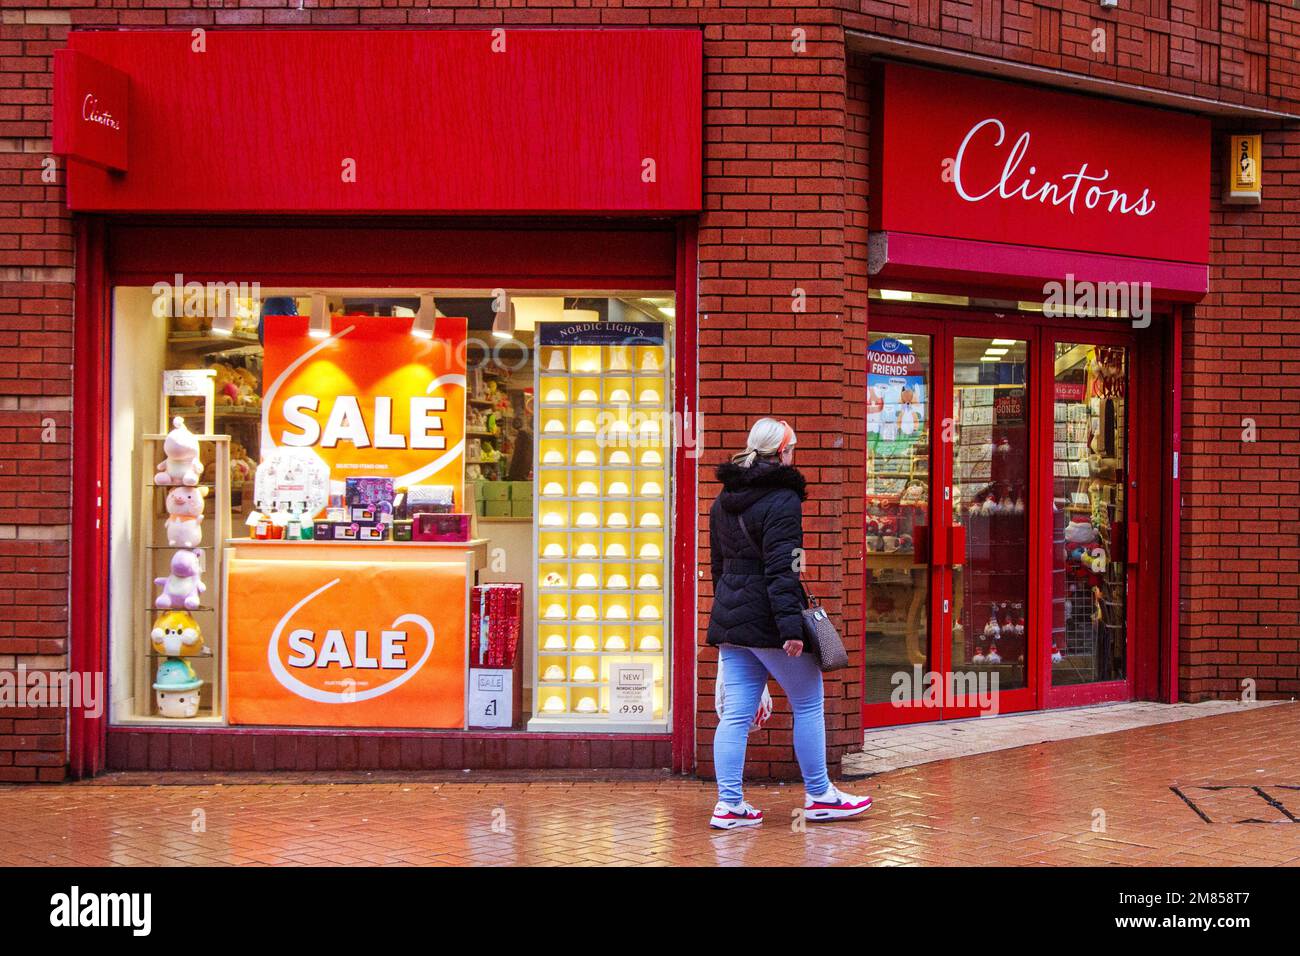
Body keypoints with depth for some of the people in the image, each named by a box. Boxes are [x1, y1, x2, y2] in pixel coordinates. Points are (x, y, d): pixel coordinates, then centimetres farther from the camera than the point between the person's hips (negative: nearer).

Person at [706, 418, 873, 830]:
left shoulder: (723, 501, 14)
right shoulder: (782, 499, -12)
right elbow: (781, 570, -20)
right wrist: (791, 626, -22)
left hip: (729, 620, 8)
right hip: (766, 621, -7)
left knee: (736, 713, 6)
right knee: (808, 705, 8)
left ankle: (729, 804, 4)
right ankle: (819, 796, 15)